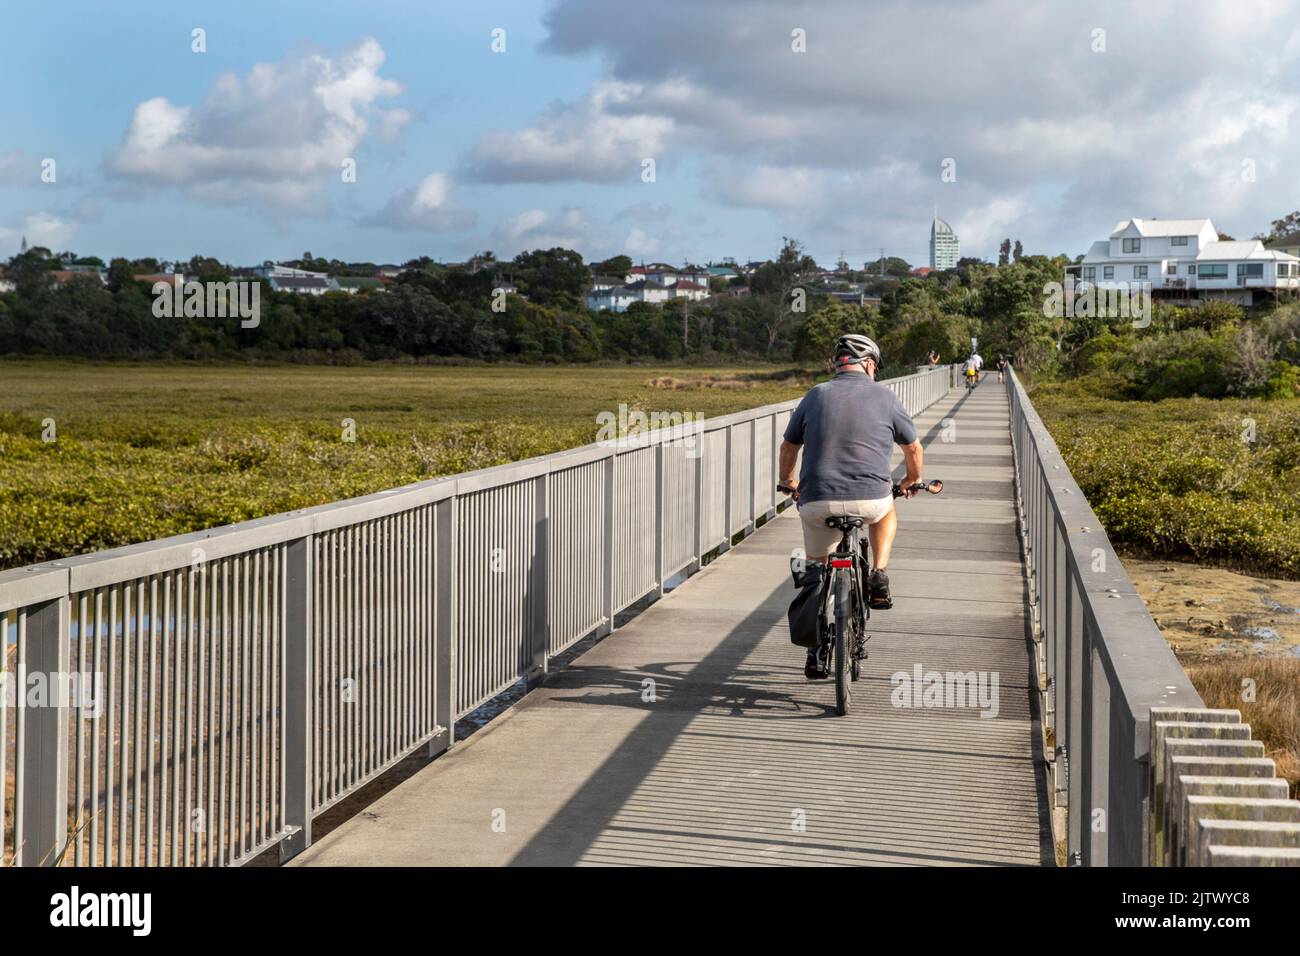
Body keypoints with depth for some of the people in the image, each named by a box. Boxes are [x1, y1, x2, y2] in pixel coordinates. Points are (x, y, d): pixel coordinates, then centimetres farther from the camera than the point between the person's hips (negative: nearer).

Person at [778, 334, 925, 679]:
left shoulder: (816, 395, 10)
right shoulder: (884, 397, 6)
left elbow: (788, 446, 21)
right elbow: (914, 449, 17)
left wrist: (788, 481, 41)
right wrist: (912, 480, 38)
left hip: (817, 502, 1)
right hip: (870, 500, -1)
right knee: (885, 509, 35)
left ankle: (815, 652, 17)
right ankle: (879, 576, 14)